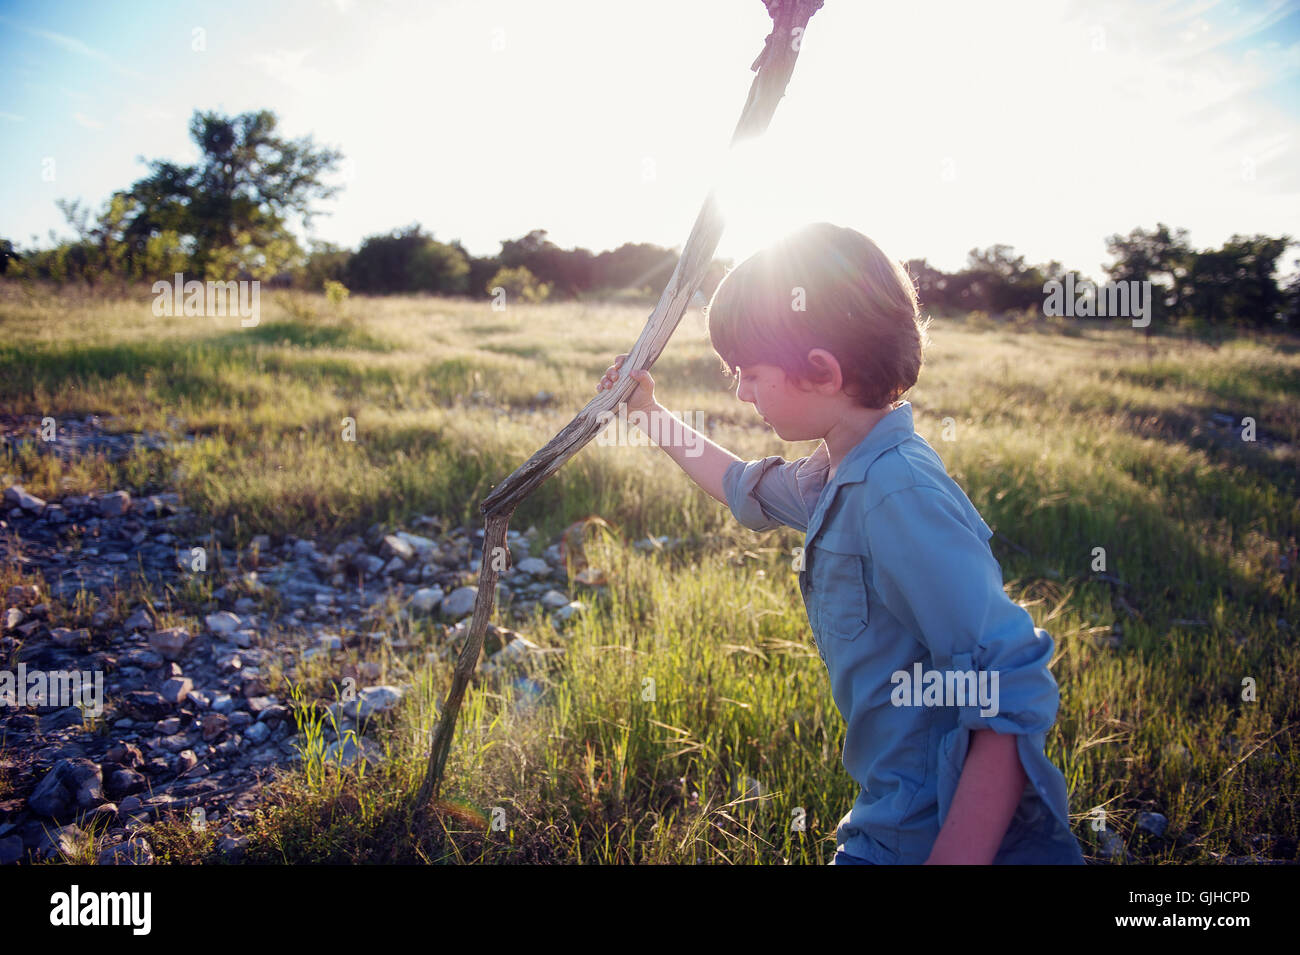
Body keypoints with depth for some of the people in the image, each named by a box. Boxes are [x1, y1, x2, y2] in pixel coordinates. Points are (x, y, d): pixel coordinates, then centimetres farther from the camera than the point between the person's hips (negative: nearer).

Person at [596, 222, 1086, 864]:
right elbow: (747, 489, 26)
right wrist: (651, 414, 30)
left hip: (964, 829, -8)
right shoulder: (838, 479, 4)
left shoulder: (902, 498, -27)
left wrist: (957, 854, -31)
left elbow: (1014, 695, -30)